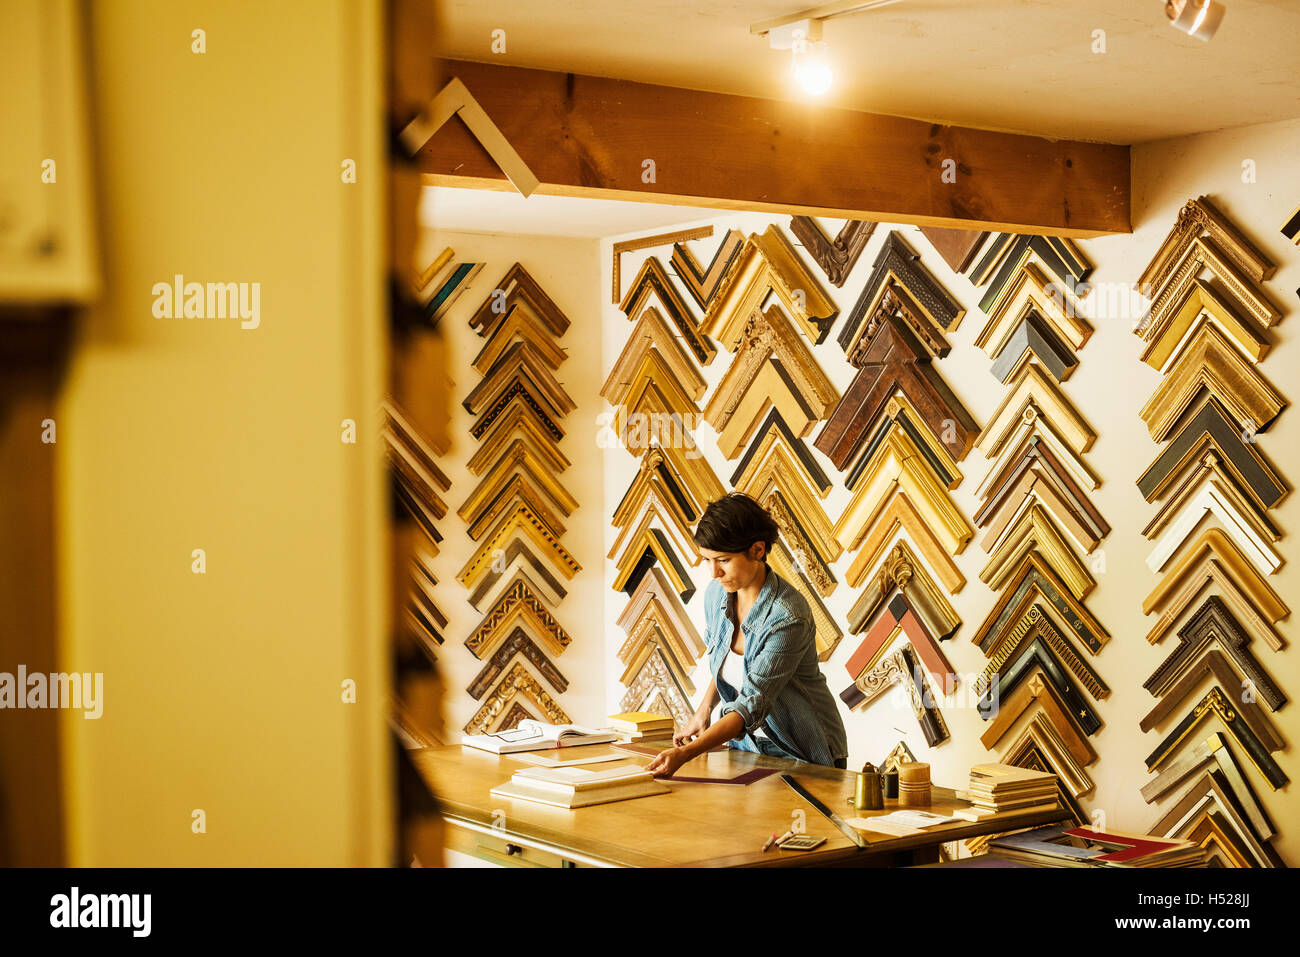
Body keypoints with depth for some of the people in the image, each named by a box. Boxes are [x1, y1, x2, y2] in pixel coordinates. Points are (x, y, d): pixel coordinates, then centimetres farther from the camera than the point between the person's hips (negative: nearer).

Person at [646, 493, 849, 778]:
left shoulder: (788, 618, -24)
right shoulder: (717, 594, -2)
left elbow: (752, 704, -27)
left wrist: (685, 753, -35)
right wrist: (705, 709, 1)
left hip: (805, 756, -6)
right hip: (746, 743, 6)